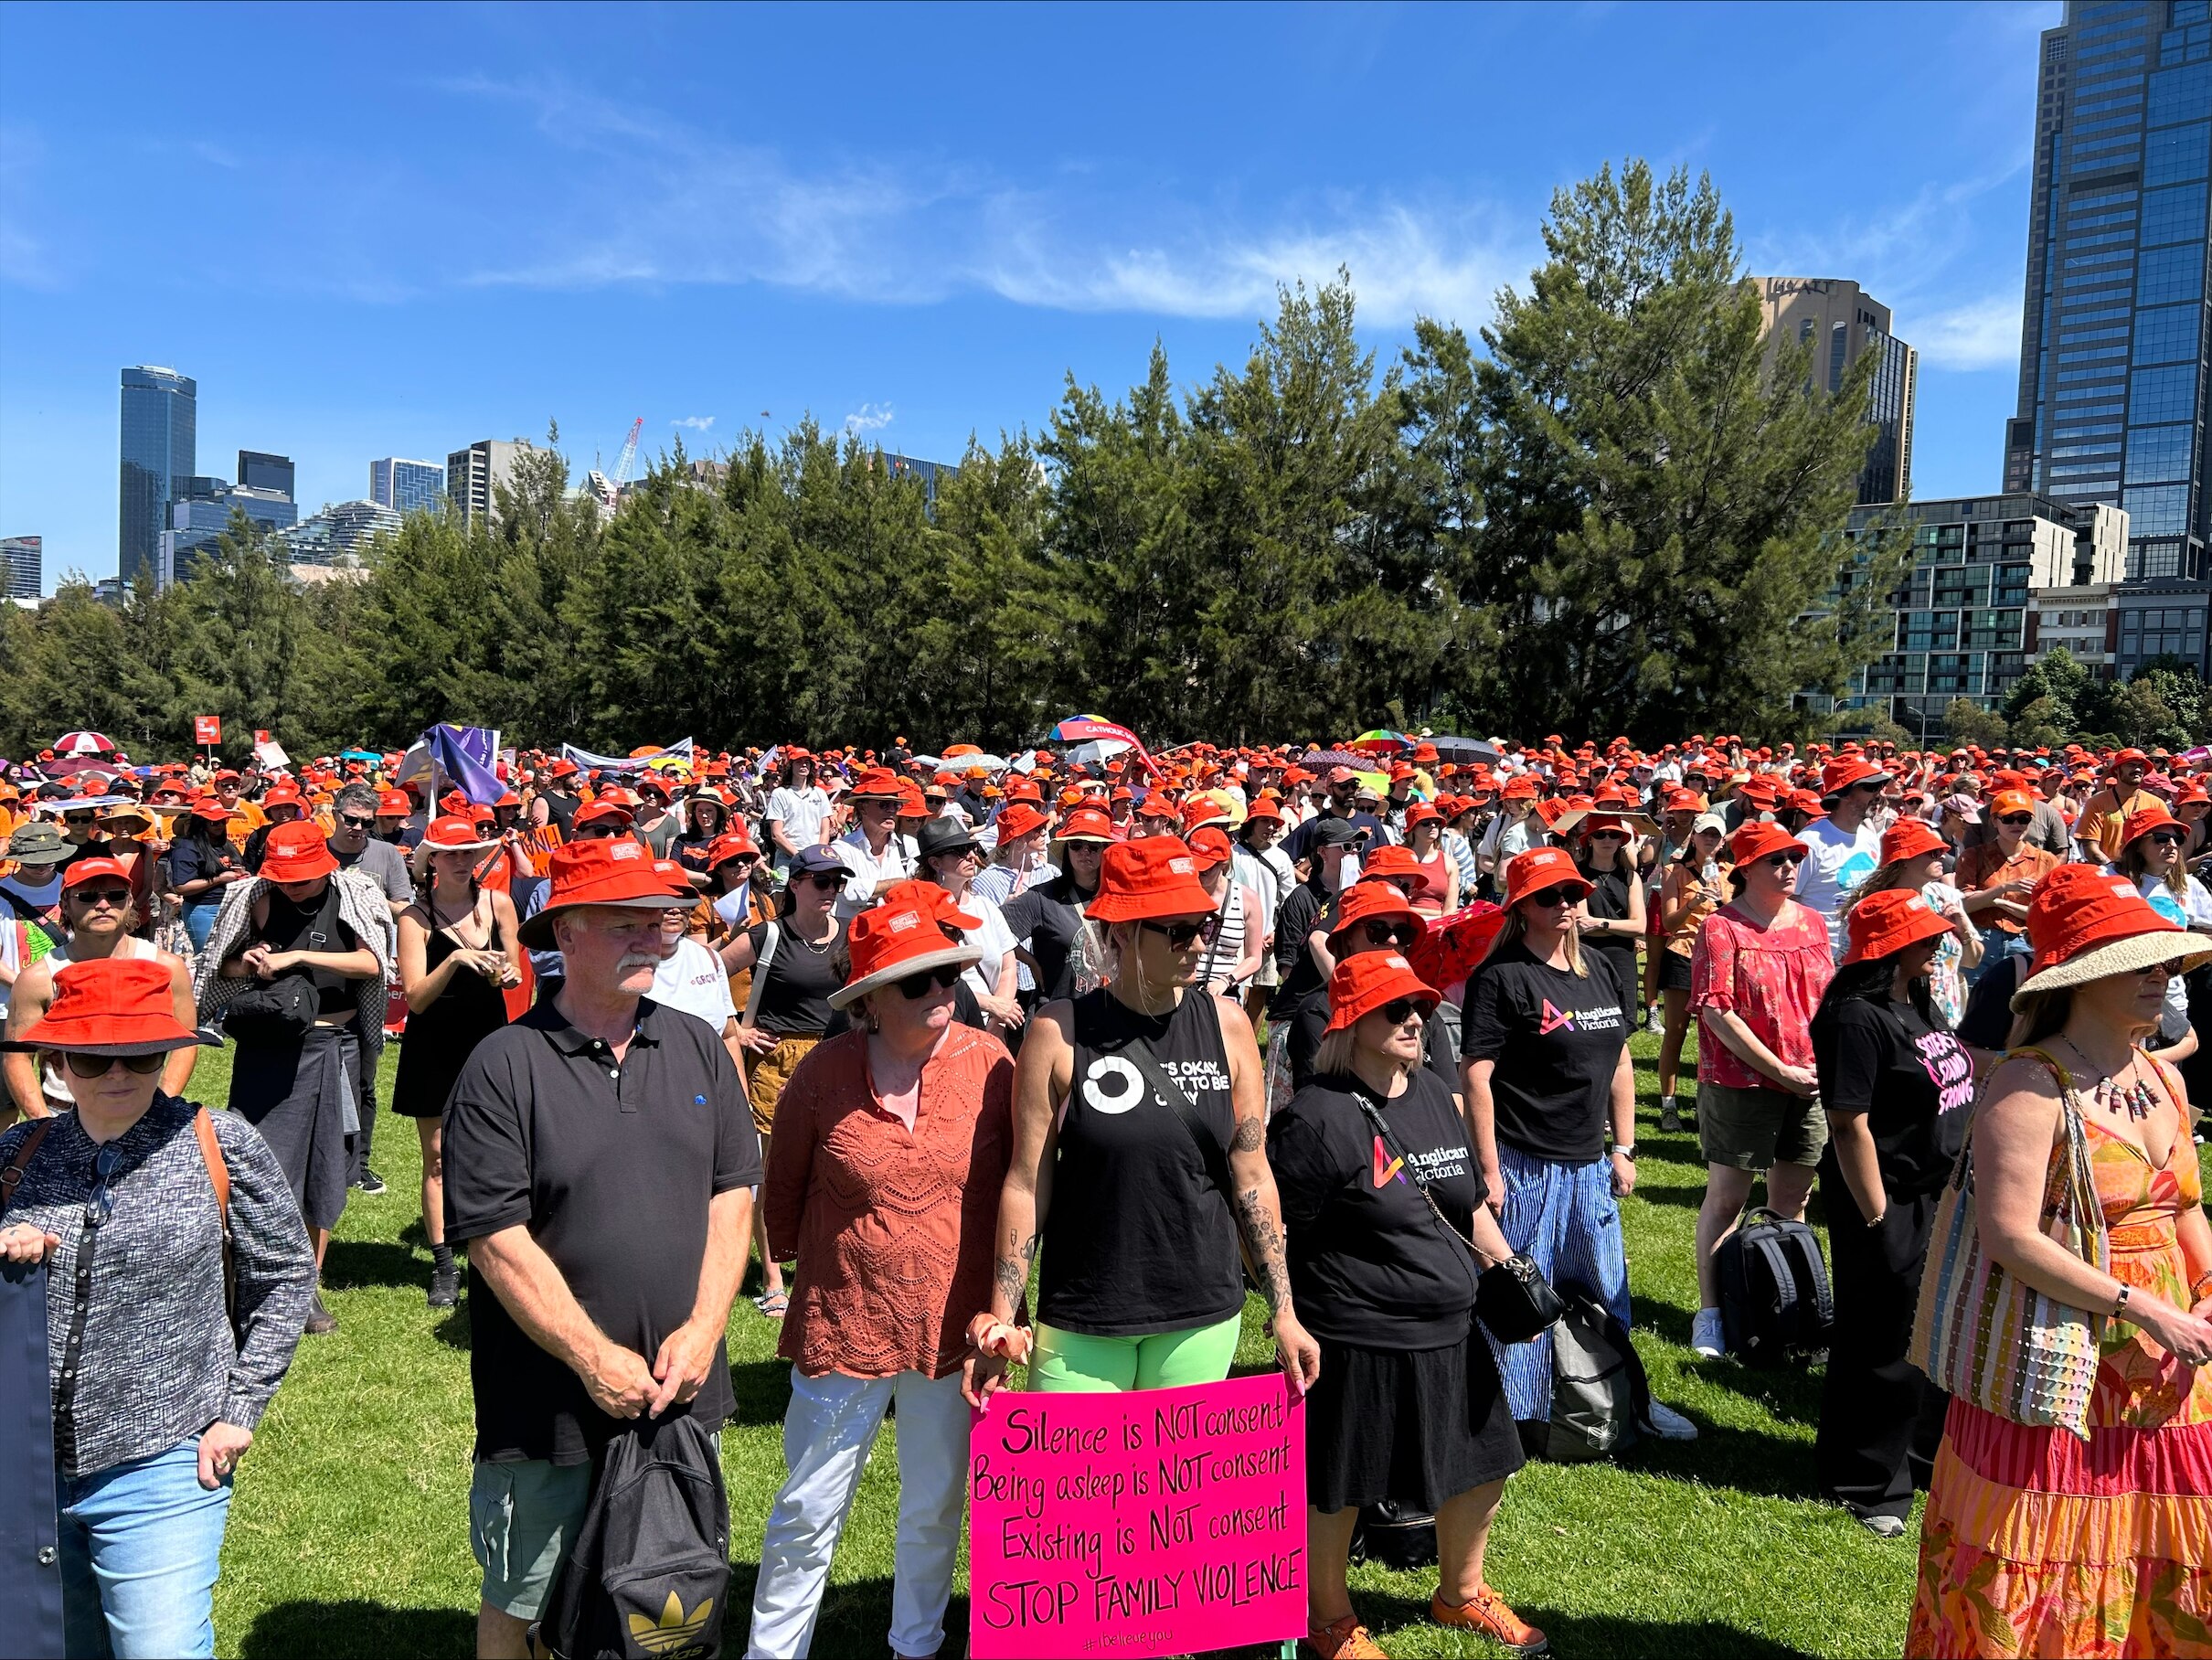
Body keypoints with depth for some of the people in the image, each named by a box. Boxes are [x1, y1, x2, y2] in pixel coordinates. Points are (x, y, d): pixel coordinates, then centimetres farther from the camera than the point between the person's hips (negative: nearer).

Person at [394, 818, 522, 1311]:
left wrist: (507, 973, -12)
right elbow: (415, 998, -15)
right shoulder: (416, 918, -9)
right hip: (435, 1048, -2)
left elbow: (515, 972, 10)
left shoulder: (498, 904, -1)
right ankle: (443, 1266, 15)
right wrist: (455, 960, -29)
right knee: (438, 1158, 6)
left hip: (489, 1039, 2)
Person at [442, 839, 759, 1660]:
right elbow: (497, 1238, -15)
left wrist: (702, 1330, -8)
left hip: (680, 1389, 4)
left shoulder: (697, 1047, 2)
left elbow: (732, 1193, 3)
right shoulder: (504, 1067, -12)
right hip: (548, 1401, -4)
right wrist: (595, 1358, -15)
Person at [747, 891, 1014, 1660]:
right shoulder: (824, 1073, -11)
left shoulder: (990, 1062, -9)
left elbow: (1013, 1185, 2)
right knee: (809, 1511, 11)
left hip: (954, 1329, 2)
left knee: (935, 1509, 20)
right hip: (845, 1327, -1)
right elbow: (782, 1191, 4)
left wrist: (998, 1305, 5)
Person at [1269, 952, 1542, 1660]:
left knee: (1482, 1466, 21)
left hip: (1449, 1333, 8)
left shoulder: (1433, 1094, 6)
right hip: (1356, 1343, -8)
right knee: (1336, 1491, 10)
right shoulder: (1317, 1116, -20)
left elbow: (1468, 1203, 17)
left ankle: (1461, 1592, 48)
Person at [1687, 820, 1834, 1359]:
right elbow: (1717, 1011, -15)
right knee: (1726, 1196, 3)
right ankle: (1710, 1313, 13)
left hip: (1808, 1085, 6)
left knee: (1792, 1196, 14)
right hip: (1740, 1085, -5)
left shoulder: (1812, 923, 9)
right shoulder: (1722, 927, -9)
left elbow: (1829, 997, 15)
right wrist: (1780, 1071, -15)